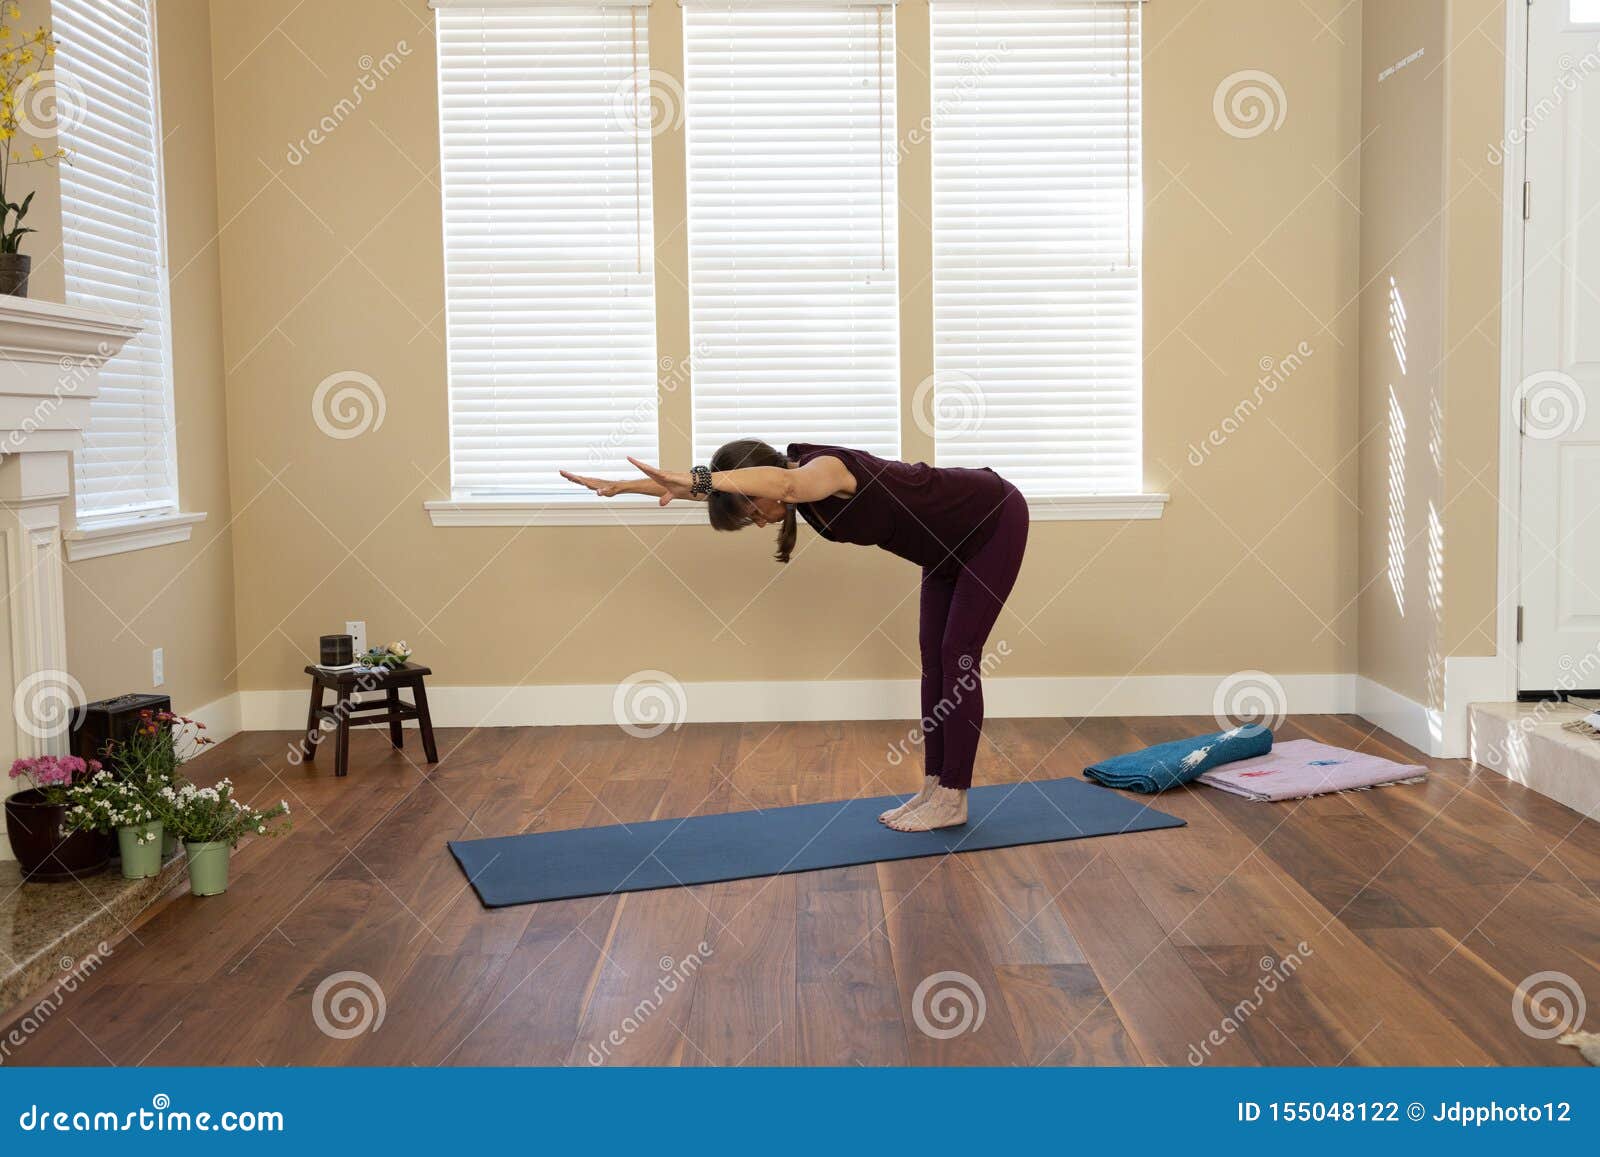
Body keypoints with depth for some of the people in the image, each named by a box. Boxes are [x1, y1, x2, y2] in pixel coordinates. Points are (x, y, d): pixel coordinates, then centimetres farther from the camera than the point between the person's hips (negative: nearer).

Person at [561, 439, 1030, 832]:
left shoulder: (827, 469, -32)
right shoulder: (789, 481, -8)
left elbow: (784, 483, -57)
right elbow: (696, 484, -3)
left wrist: (700, 479, -68)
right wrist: (619, 485, -8)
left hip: (995, 521, -9)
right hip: (950, 542, 9)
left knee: (958, 656, -7)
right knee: (934, 657, 8)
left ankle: (953, 799, 1)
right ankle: (935, 788, 14)